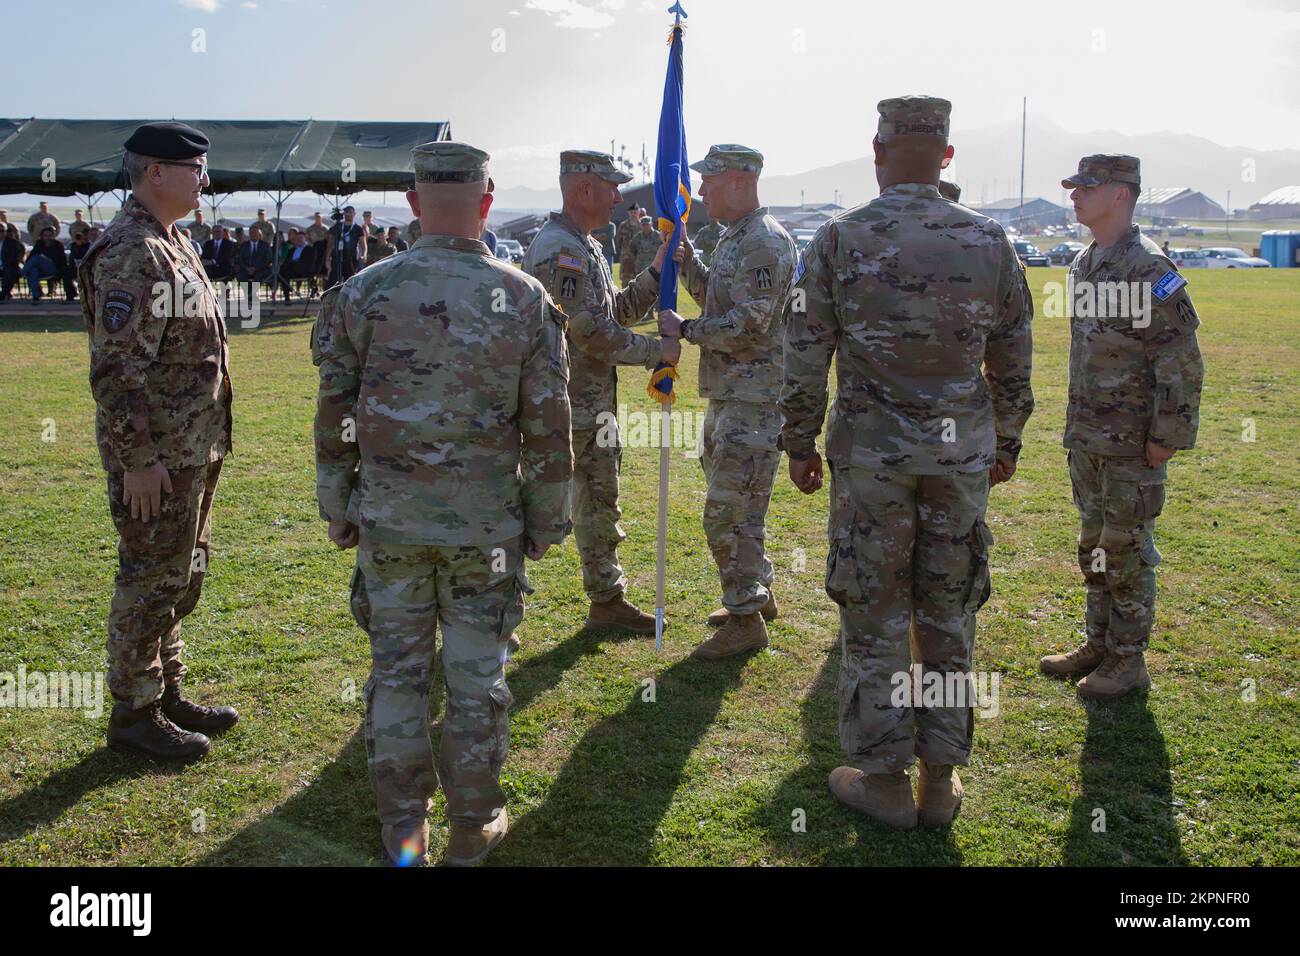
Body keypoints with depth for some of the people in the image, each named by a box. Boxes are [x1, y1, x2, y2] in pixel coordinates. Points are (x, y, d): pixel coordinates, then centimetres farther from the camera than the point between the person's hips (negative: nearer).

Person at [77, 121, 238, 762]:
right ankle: (134, 715, 14)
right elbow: (116, 368, -22)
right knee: (151, 581, 1)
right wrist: (137, 460, -22)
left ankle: (166, 693, 31)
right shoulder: (129, 252, -18)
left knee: (183, 574, 18)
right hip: (156, 455, -10)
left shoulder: (170, 243, 14)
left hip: (192, 449, 10)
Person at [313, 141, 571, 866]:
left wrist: (337, 507, 11)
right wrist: (546, 519, 7)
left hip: (388, 520, 1)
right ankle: (474, 827, 24)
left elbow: (334, 414, 0)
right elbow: (548, 427, -4)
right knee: (478, 676, 10)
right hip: (486, 524, -1)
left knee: (397, 670, 12)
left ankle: (404, 829, 24)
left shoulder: (363, 294, -5)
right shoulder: (526, 300, -6)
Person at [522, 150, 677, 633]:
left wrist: (657, 270, 9)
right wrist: (656, 350, -15)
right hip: (567, 406, -11)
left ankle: (608, 599, 28)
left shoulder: (585, 248, 15)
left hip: (595, 405, 11)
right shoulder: (560, 250, -18)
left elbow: (620, 309, 19)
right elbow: (591, 332, -24)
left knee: (598, 504, 17)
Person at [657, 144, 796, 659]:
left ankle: (746, 620, 2)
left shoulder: (765, 242, -17)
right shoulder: (733, 237, 16)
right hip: (726, 393, 11)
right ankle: (756, 594, 33)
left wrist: (685, 330, -14)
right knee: (736, 504, 19)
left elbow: (749, 323, -24)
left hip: (754, 399, -11)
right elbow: (712, 297, 25)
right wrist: (684, 257, 11)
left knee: (729, 511, -8)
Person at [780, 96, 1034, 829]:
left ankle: (883, 780, 17)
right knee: (950, 617, 11)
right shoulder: (990, 241, 1)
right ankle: (942, 780, 21)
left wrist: (800, 444, 7)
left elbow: (807, 359, -4)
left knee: (874, 617, 7)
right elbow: (1014, 359, 8)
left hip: (870, 453, -2)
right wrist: (1008, 440, 19)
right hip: (962, 453, 3)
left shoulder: (839, 240, -6)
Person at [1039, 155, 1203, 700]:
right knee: (1094, 545, 17)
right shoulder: (1084, 263, 10)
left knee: (1128, 550, 2)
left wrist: (1166, 438, -18)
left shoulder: (1148, 269, -16)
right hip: (1087, 438, 8)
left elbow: (1182, 362, -18)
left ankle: (1128, 661, 14)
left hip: (1132, 443, -8)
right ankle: (1097, 644, 30)